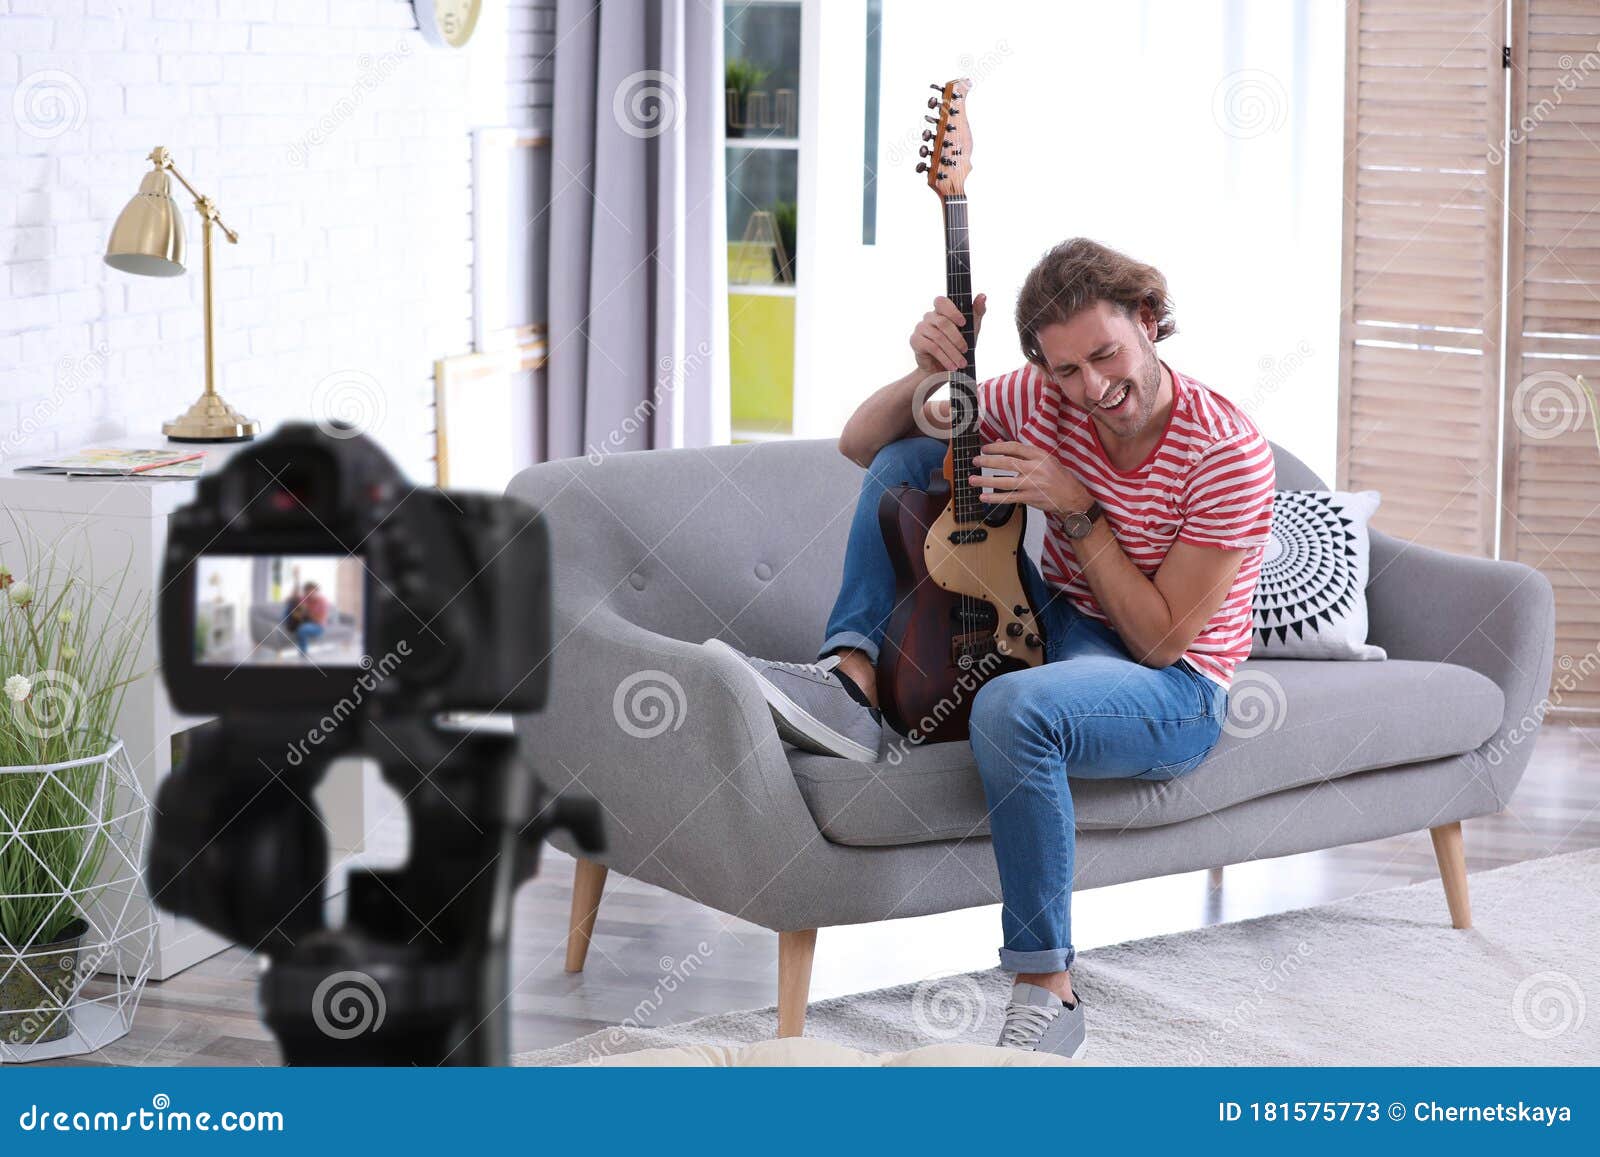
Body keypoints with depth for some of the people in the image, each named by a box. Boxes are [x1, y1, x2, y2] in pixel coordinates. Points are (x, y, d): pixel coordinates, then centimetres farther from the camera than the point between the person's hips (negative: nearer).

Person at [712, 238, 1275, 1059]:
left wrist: (1076, 511, -24)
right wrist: (928, 378, -19)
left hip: (1170, 692, -6)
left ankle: (1046, 992, -31)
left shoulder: (1228, 453, -21)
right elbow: (862, 443, 1)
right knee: (911, 457, -2)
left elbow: (1161, 638, -20)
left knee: (1014, 706, -41)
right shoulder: (1041, 399, -7)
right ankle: (854, 682, -18)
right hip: (1053, 630, 7)